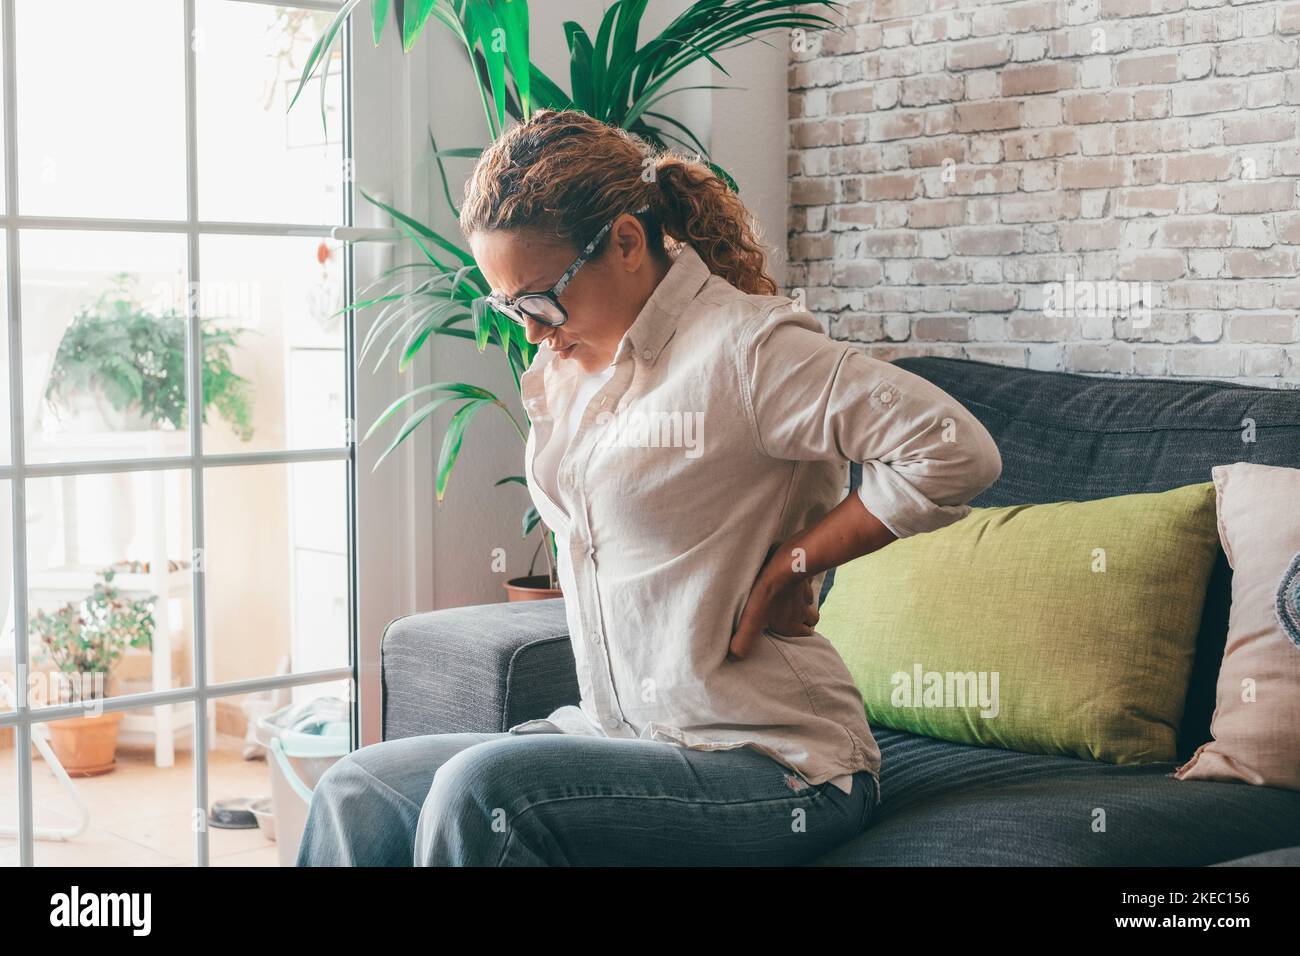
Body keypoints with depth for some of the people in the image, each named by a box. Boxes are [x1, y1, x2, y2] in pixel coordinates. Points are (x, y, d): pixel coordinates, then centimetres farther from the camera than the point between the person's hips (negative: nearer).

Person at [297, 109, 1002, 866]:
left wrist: (788, 568, -17)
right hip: (617, 734, 8)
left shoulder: (744, 347, -15)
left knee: (478, 791, -28)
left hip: (770, 767, -8)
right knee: (356, 796, -3)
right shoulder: (564, 363, 10)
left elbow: (957, 453, -24)